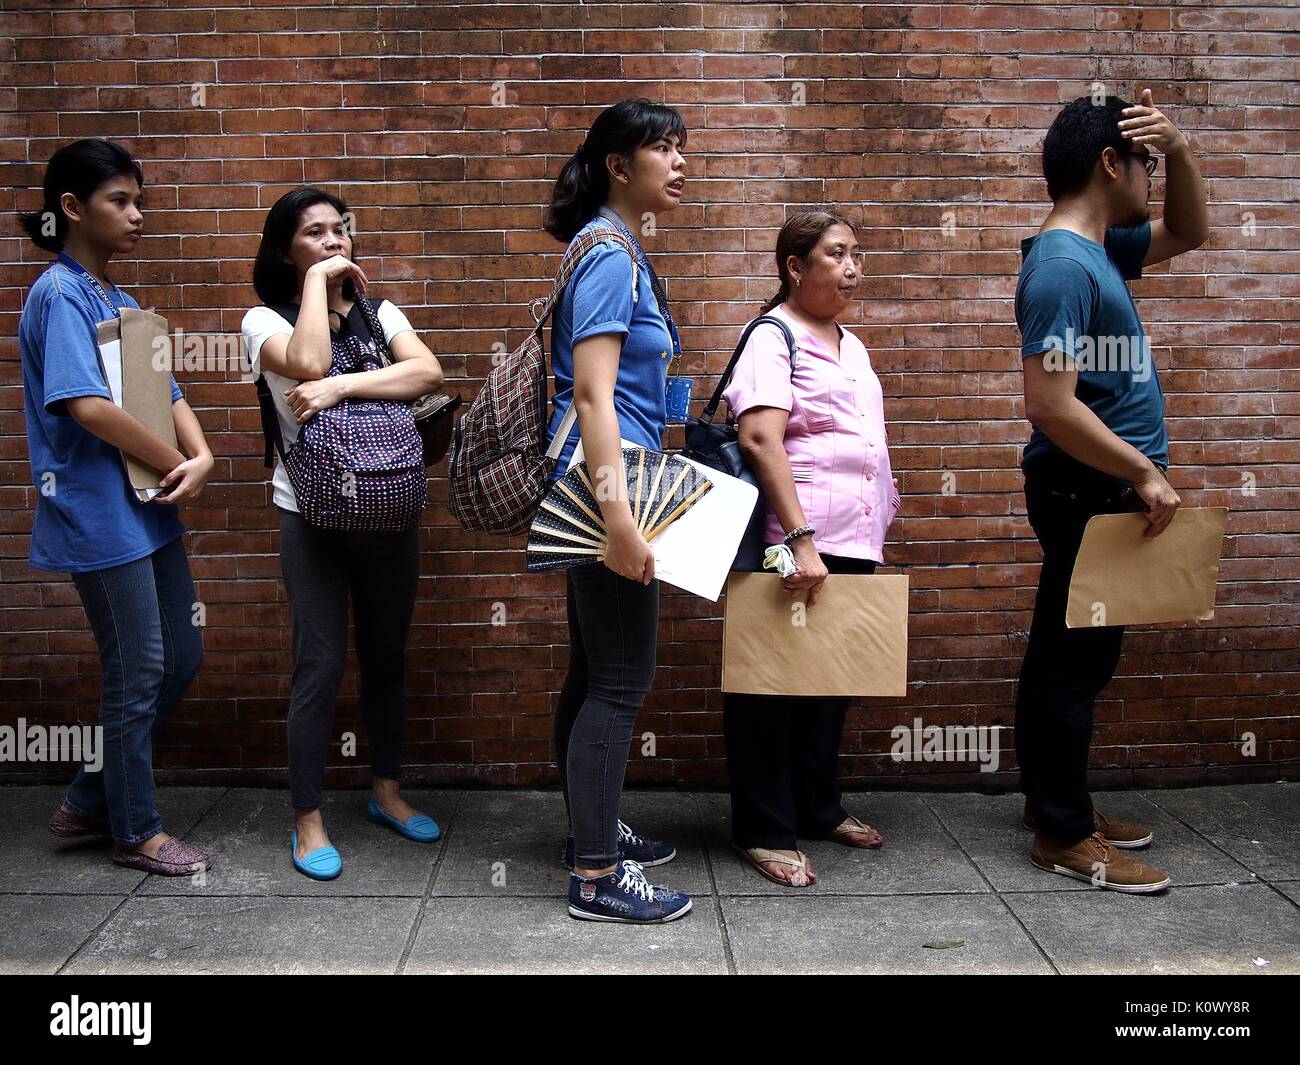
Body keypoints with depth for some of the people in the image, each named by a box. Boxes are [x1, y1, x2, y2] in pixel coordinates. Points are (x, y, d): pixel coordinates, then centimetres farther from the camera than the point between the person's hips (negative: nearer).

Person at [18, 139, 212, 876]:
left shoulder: (118, 300, 14)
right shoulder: (60, 295, -13)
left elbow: (166, 394, 11)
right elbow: (88, 407, -24)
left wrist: (201, 458, -8)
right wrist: (176, 465, -14)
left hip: (149, 507, 9)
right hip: (102, 516, -9)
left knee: (182, 657, 14)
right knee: (138, 672, 2)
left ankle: (91, 801, 29)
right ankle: (136, 832, 21)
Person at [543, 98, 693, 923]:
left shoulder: (622, 254, 17)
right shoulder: (609, 256, -13)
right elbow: (592, 392, -22)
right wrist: (618, 515, -27)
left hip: (608, 482, 10)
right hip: (604, 482, -10)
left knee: (598, 672, 16)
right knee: (621, 678, -5)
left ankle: (594, 830, 30)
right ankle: (596, 877, 4)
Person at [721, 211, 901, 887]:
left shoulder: (851, 346, 18)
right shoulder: (774, 337, -8)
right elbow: (761, 439, -21)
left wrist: (871, 538, 21)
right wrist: (800, 540, -27)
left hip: (854, 544, 9)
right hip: (795, 545, -8)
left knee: (832, 680, 16)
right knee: (773, 686, 1)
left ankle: (818, 808, 30)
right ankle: (765, 831, 11)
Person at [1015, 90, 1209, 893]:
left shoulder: (1099, 247, 12)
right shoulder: (1063, 265, -19)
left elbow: (1189, 233, 27)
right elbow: (1051, 405, -27)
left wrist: (1181, 150, 9)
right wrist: (1145, 473, -19)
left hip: (1104, 490, 10)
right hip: (1088, 494, -10)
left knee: (1071, 655, 16)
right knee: (1076, 660, -2)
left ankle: (1055, 800, 29)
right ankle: (1065, 834, 9)